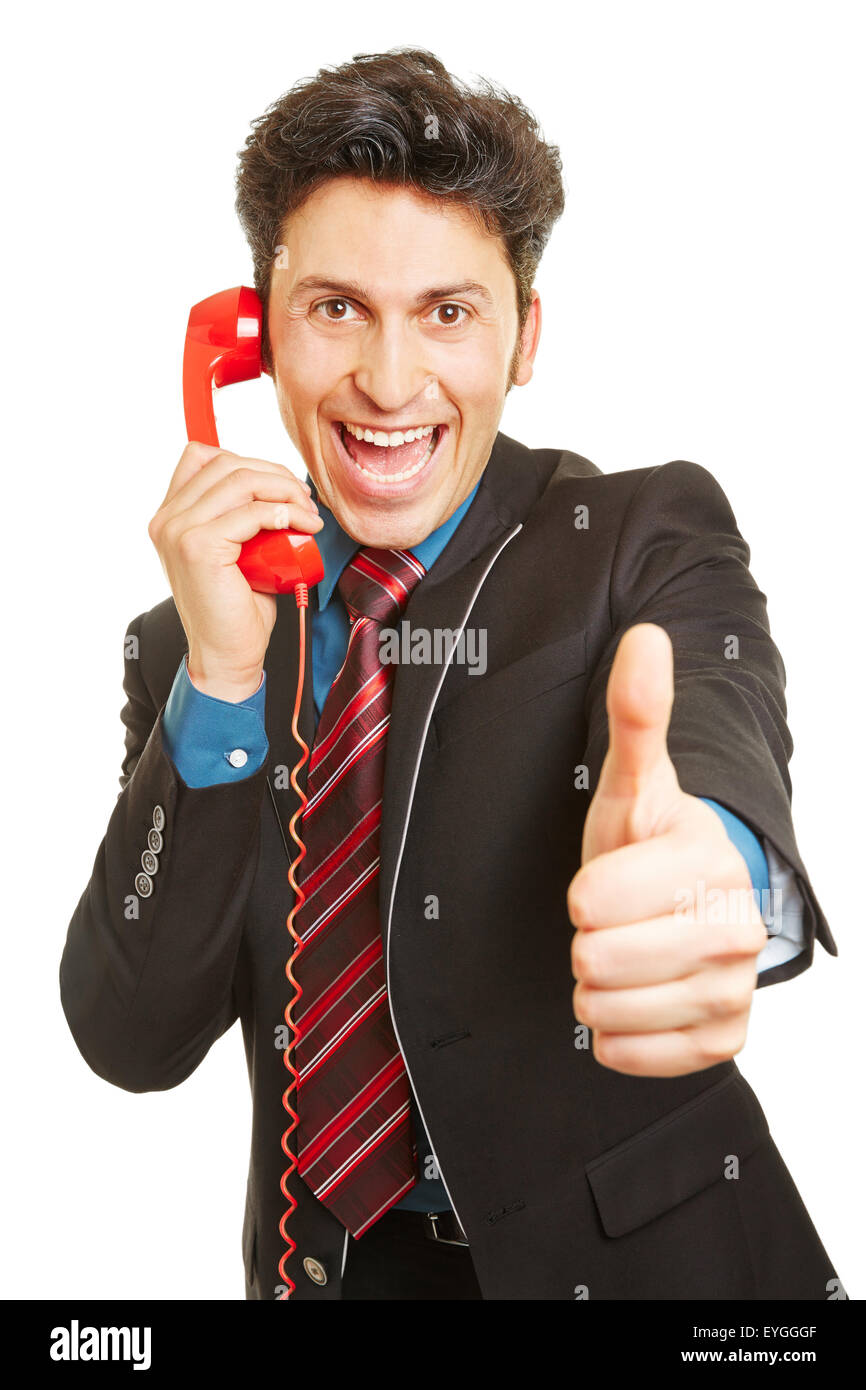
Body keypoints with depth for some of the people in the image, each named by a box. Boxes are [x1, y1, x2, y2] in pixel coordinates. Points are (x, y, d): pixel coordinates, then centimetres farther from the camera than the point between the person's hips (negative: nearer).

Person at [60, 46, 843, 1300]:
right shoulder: (184, 644, -5)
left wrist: (711, 865, -54)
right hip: (329, 1255, 2)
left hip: (636, 1245, -2)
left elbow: (719, 746, -31)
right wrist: (221, 677, -24)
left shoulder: (654, 537, -11)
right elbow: (132, 1042, -12)